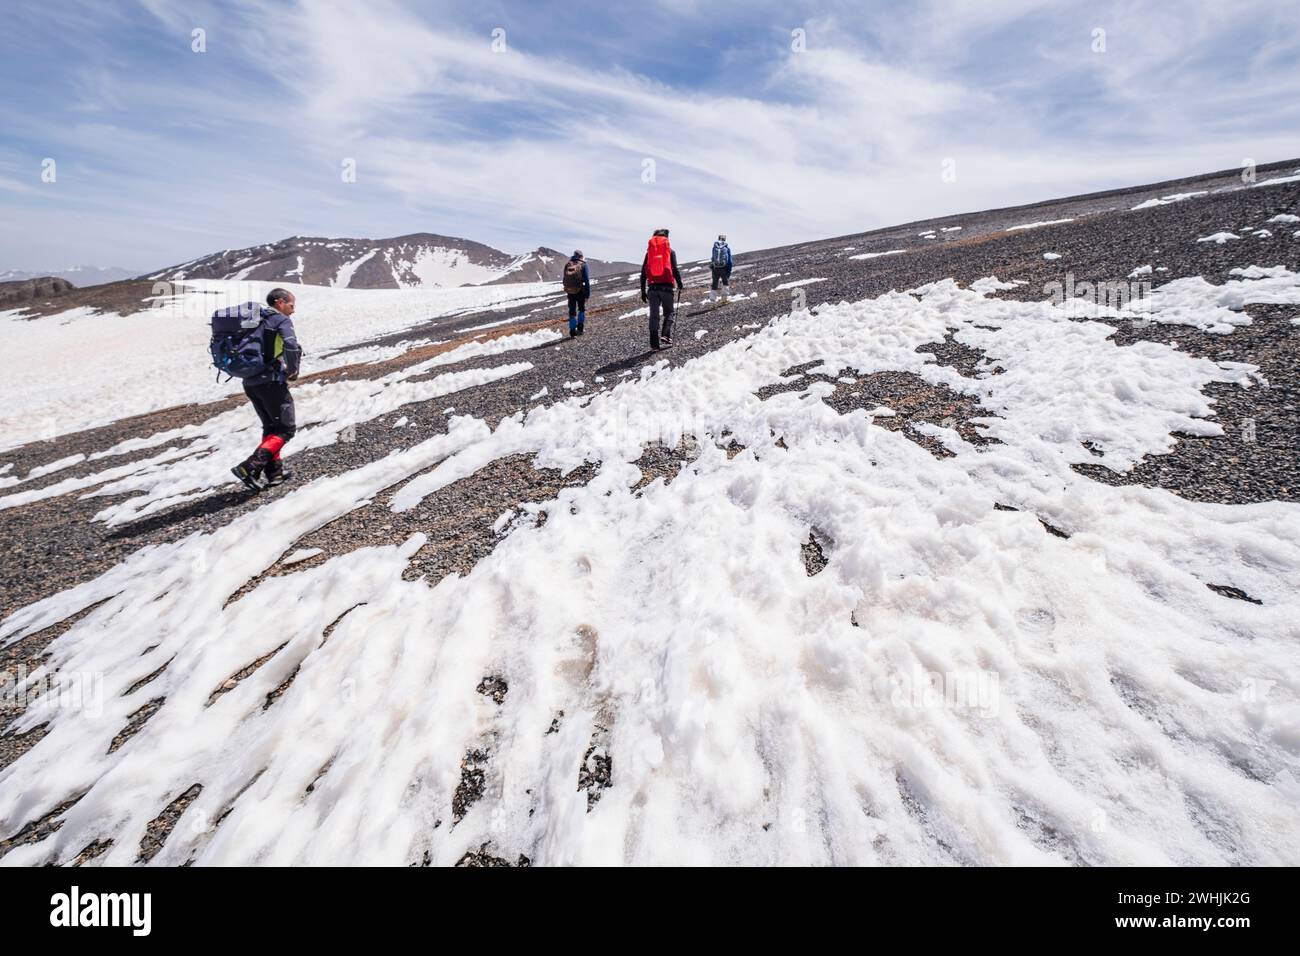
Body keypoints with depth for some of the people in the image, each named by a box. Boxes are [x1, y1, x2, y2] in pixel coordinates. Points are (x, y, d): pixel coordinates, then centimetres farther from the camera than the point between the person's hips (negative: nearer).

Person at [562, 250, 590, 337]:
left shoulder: (567, 265, 6)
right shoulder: (583, 265, -6)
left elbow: (564, 280, 10)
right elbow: (587, 280, -10)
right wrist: (588, 293, -6)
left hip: (570, 292, 3)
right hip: (580, 291, -3)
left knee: (572, 311, 10)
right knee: (582, 309, 18)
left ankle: (572, 331, 8)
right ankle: (580, 328, 11)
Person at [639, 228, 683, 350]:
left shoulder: (649, 251, 10)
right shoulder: (670, 251, 2)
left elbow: (643, 273, 7)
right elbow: (675, 270, -4)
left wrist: (643, 291, 11)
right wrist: (679, 284, 10)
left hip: (653, 288, 2)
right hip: (666, 287, -2)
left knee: (654, 316, 6)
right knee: (668, 313, 10)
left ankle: (654, 343, 3)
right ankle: (667, 336, -11)